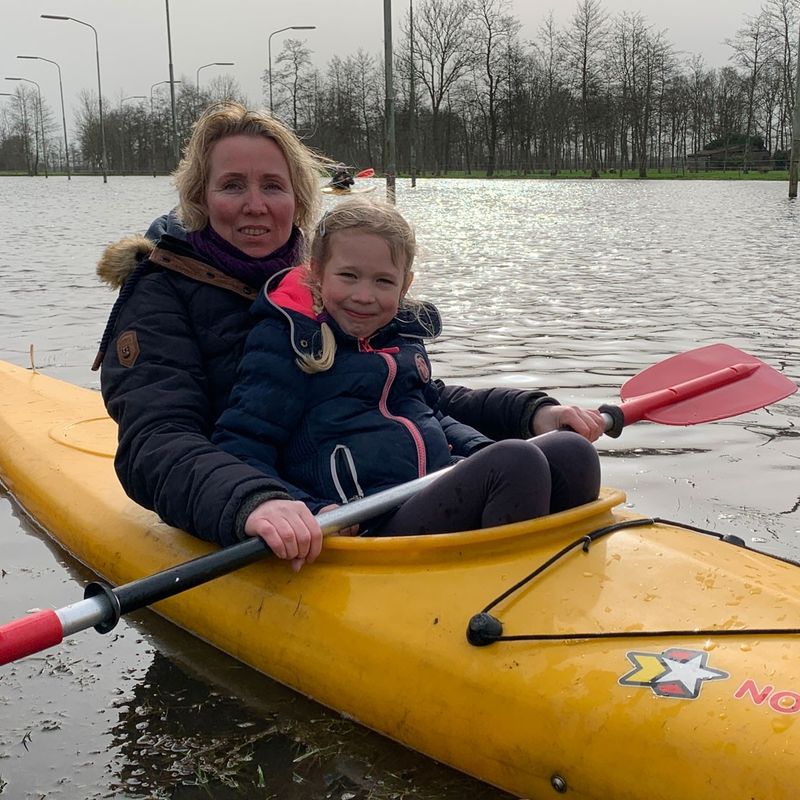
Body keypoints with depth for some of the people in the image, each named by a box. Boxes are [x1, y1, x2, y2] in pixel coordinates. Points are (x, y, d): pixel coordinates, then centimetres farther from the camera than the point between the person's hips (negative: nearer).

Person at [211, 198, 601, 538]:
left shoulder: (403, 335, 19)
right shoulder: (285, 343, -2)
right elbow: (236, 456, -8)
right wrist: (306, 514, -26)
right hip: (370, 529, -8)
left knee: (570, 452, -11)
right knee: (518, 462, -25)